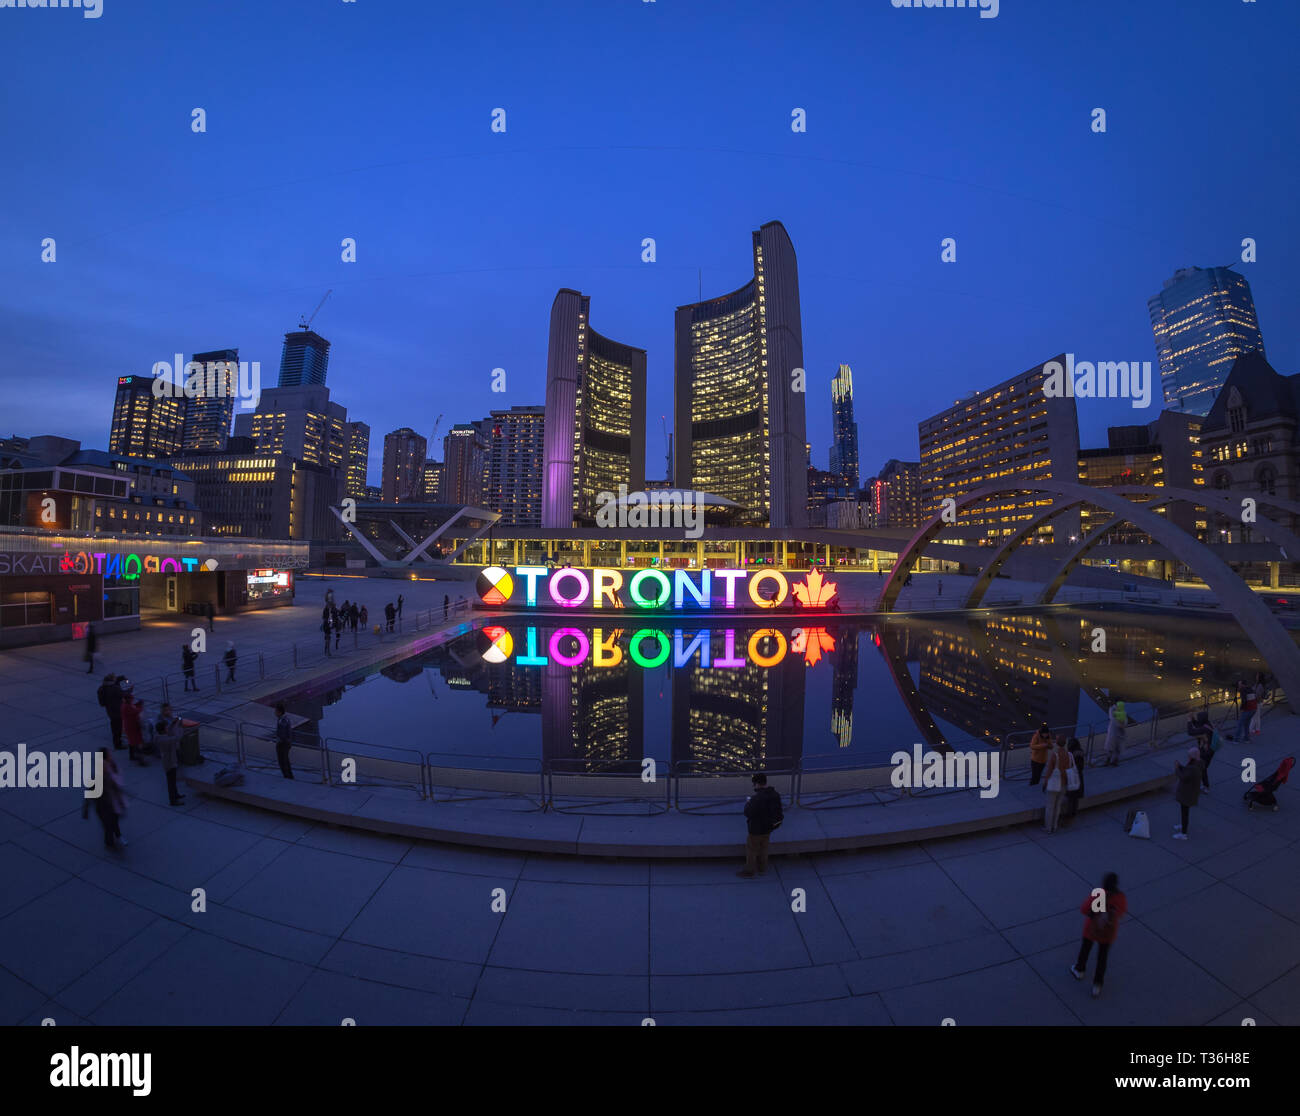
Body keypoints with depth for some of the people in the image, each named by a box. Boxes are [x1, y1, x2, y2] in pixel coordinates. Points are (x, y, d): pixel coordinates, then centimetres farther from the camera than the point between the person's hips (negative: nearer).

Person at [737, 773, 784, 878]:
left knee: (751, 850, 13)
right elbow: (777, 809, 5)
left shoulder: (757, 798, -34)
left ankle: (749, 872, 28)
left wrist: (748, 803, -8)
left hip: (757, 829, -7)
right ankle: (761, 868, 41)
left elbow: (748, 813, -25)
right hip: (769, 827, 7)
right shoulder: (775, 794, -10)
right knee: (763, 848, 25)